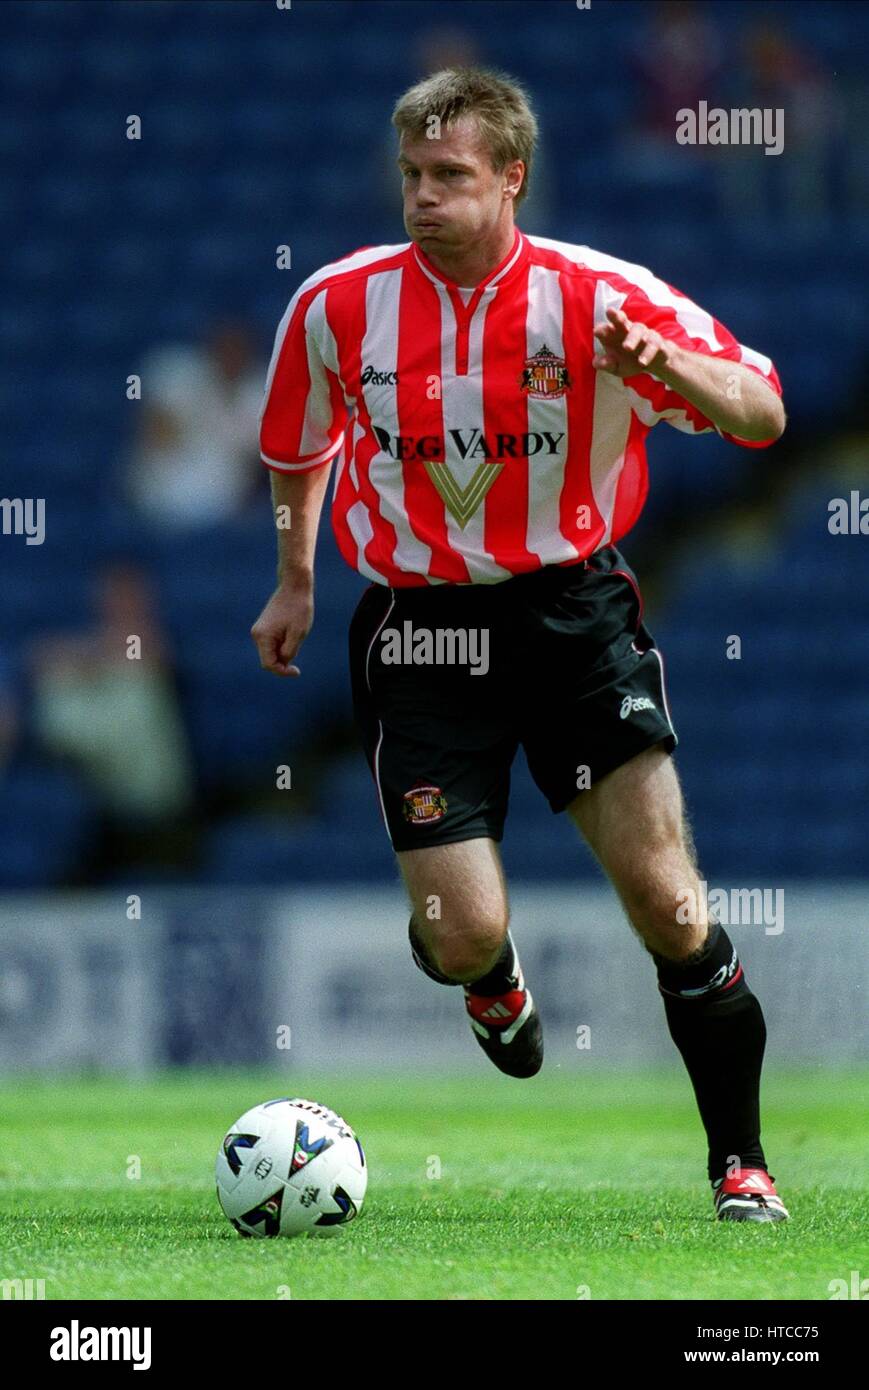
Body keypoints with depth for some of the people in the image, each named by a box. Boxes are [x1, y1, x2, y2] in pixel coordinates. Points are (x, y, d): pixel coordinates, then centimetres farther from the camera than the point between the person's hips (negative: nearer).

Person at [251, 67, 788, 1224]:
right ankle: (494, 985, 33)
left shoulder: (594, 295, -10)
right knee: (461, 937, -8)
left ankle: (741, 1164, 4)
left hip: (573, 607, -1)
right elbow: (297, 445, 19)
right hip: (421, 629, 1)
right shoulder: (340, 305, -3)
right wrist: (296, 579, 23)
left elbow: (763, 415, -9)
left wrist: (666, 366, -28)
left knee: (666, 898, -12)